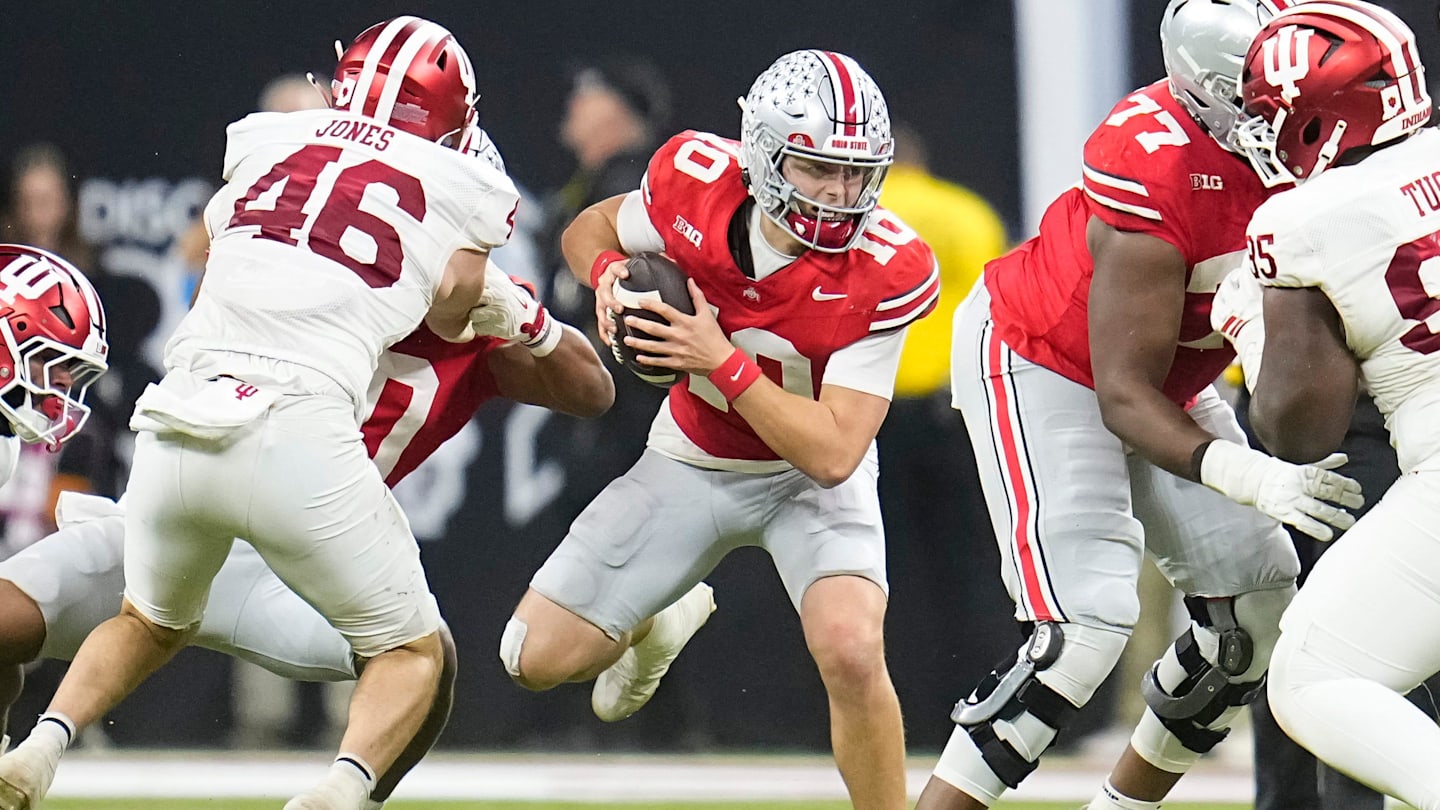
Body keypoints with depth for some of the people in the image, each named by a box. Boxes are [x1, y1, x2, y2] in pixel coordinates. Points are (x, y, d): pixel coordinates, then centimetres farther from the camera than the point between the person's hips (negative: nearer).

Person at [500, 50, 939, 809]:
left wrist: (723, 362, -35)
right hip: (692, 462, 3)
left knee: (850, 653, -31)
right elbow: (591, 227, 1)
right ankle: (656, 624, 37)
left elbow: (833, 452, -30)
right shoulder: (698, 183, -22)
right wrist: (608, 277, -21)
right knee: (539, 657, 2)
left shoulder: (884, 274, -30)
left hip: (813, 475, -3)